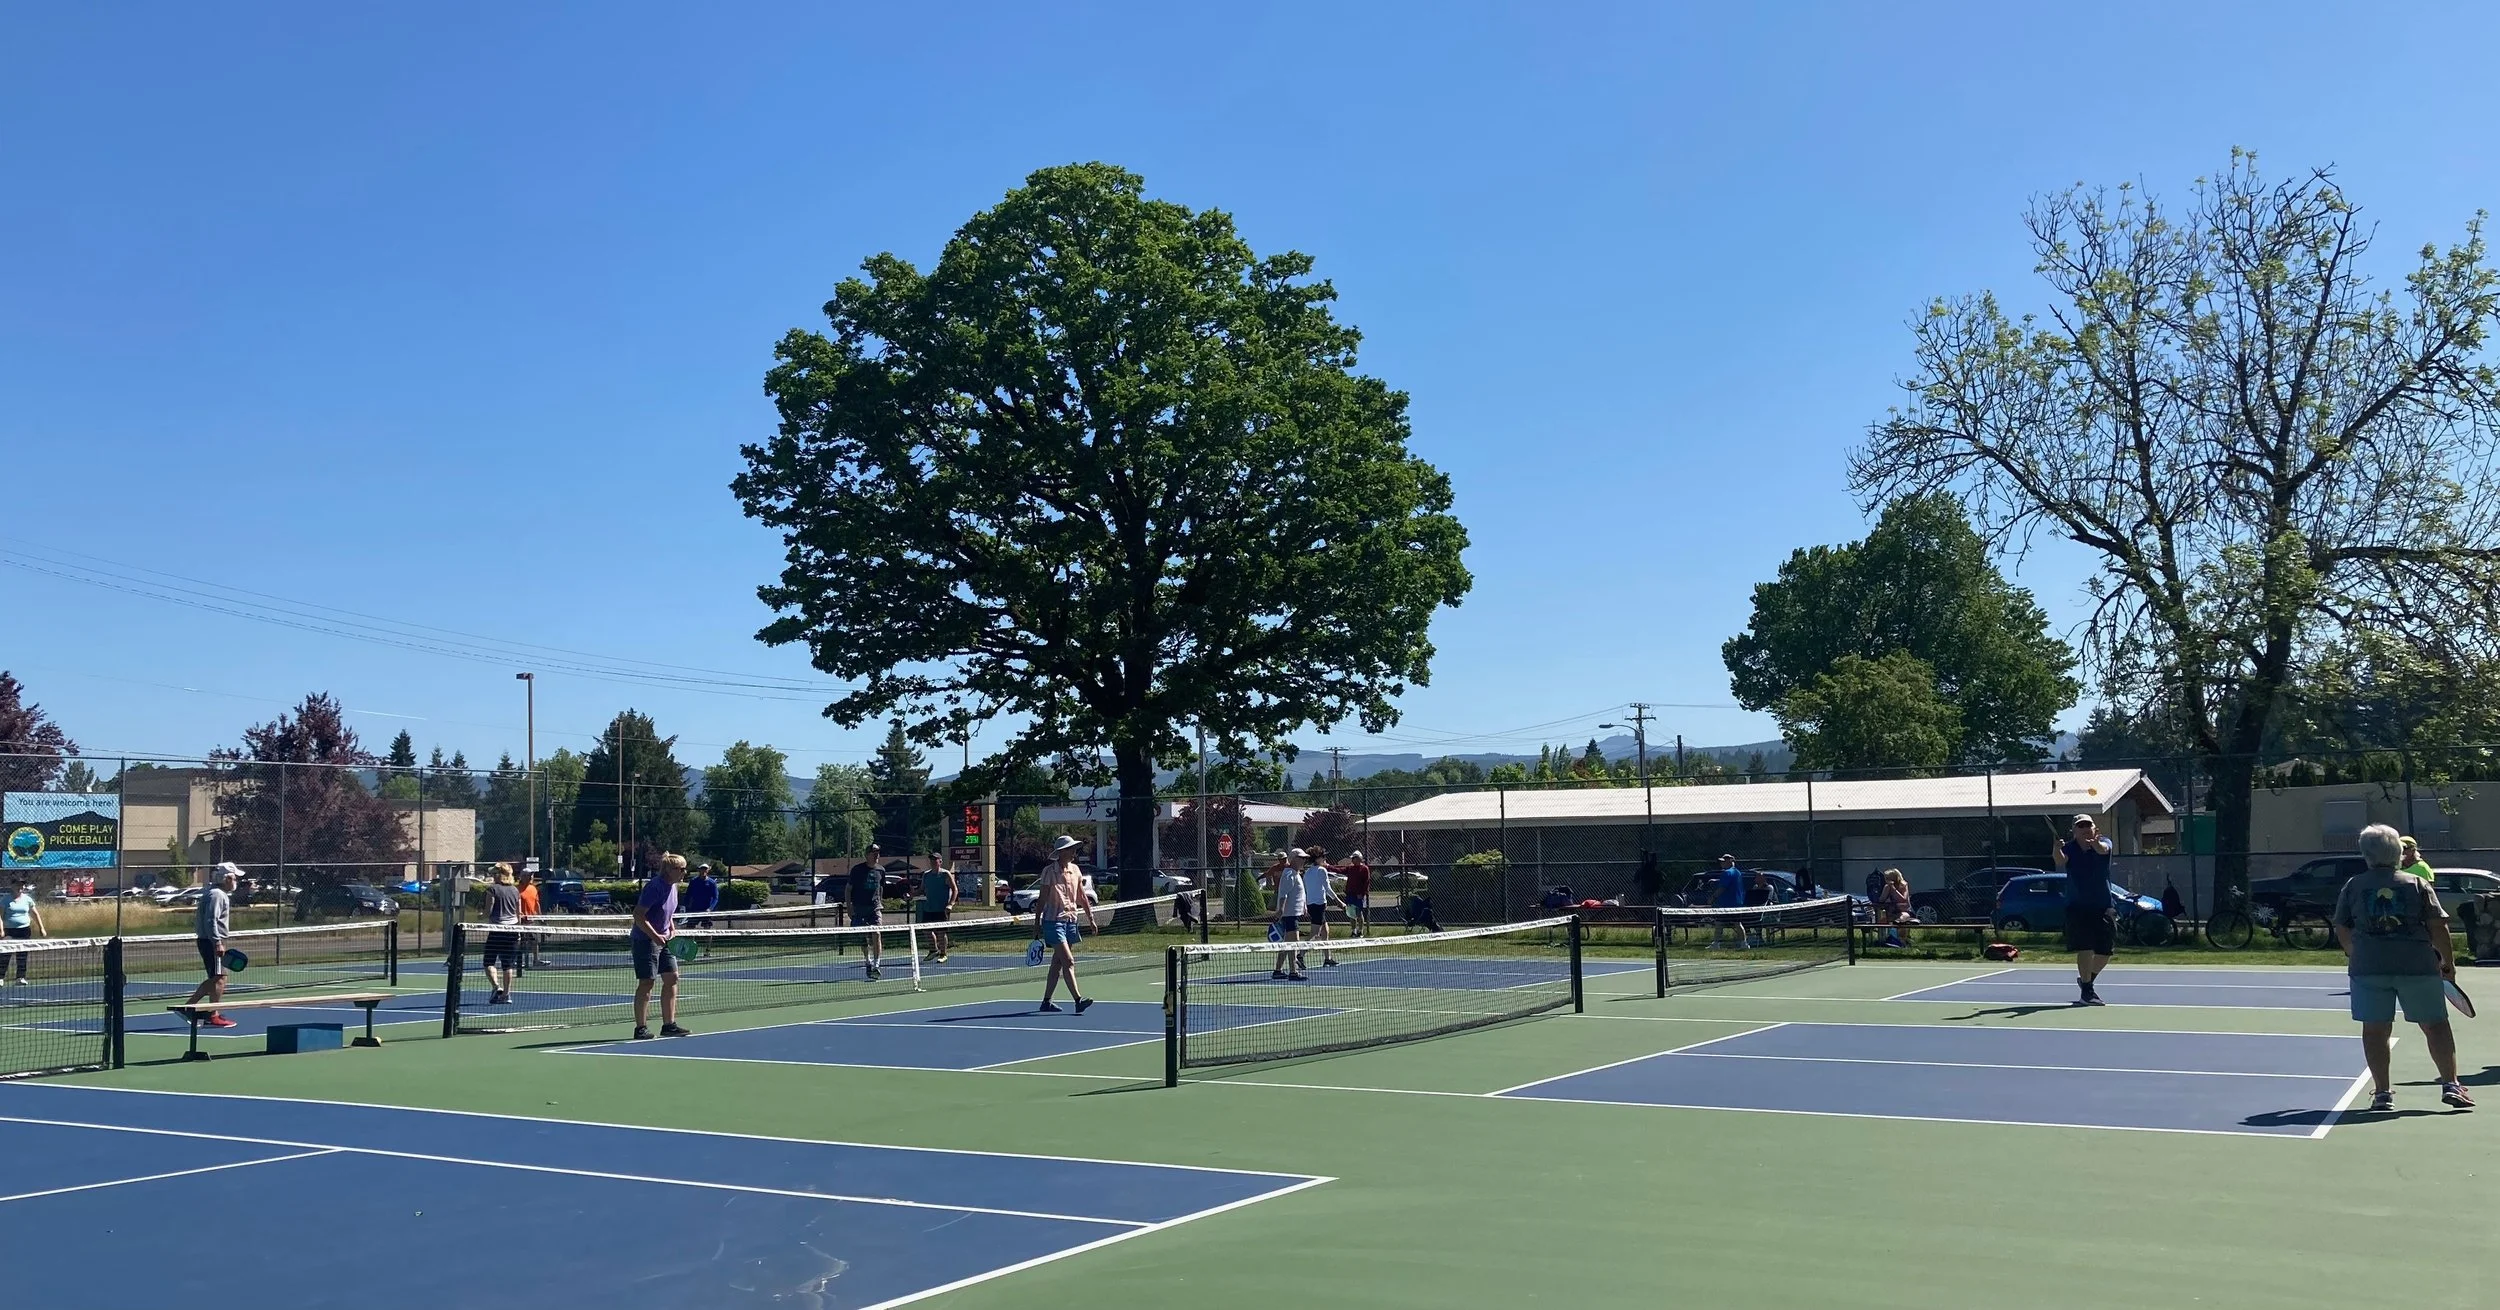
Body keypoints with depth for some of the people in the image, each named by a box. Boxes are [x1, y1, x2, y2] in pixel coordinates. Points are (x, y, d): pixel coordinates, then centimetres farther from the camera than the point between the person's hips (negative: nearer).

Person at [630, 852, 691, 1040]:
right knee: (646, 982, -5)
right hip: (646, 940, -9)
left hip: (663, 939, 9)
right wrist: (655, 937, -26)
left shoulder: (672, 886, 7)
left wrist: (672, 929, 9)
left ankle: (668, 1025, 13)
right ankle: (640, 1028, 2)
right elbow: (638, 915, -24)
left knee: (671, 978, 7)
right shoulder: (655, 887, -21)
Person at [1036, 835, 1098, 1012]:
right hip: (1053, 920, -7)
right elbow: (1041, 900, -4)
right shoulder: (1050, 872, -8)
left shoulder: (1076, 870, 10)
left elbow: (1082, 897, 17)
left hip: (1071, 920, 7)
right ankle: (1078, 1001, -20)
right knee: (1068, 961, -15)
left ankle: (1046, 1002, 17)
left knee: (1057, 963, 10)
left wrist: (1091, 919, 14)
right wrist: (1036, 924, -4)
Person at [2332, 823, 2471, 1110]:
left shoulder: (2353, 886, 5)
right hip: (2418, 965, 0)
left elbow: (2342, 930, 9)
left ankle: (2382, 1092, 6)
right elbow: (2438, 927, -1)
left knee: (2375, 1029, 5)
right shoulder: (2416, 884, 2)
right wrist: (2448, 961, 10)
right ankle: (2450, 1084, 7)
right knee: (2435, 1024, 10)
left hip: (2368, 967, 1)